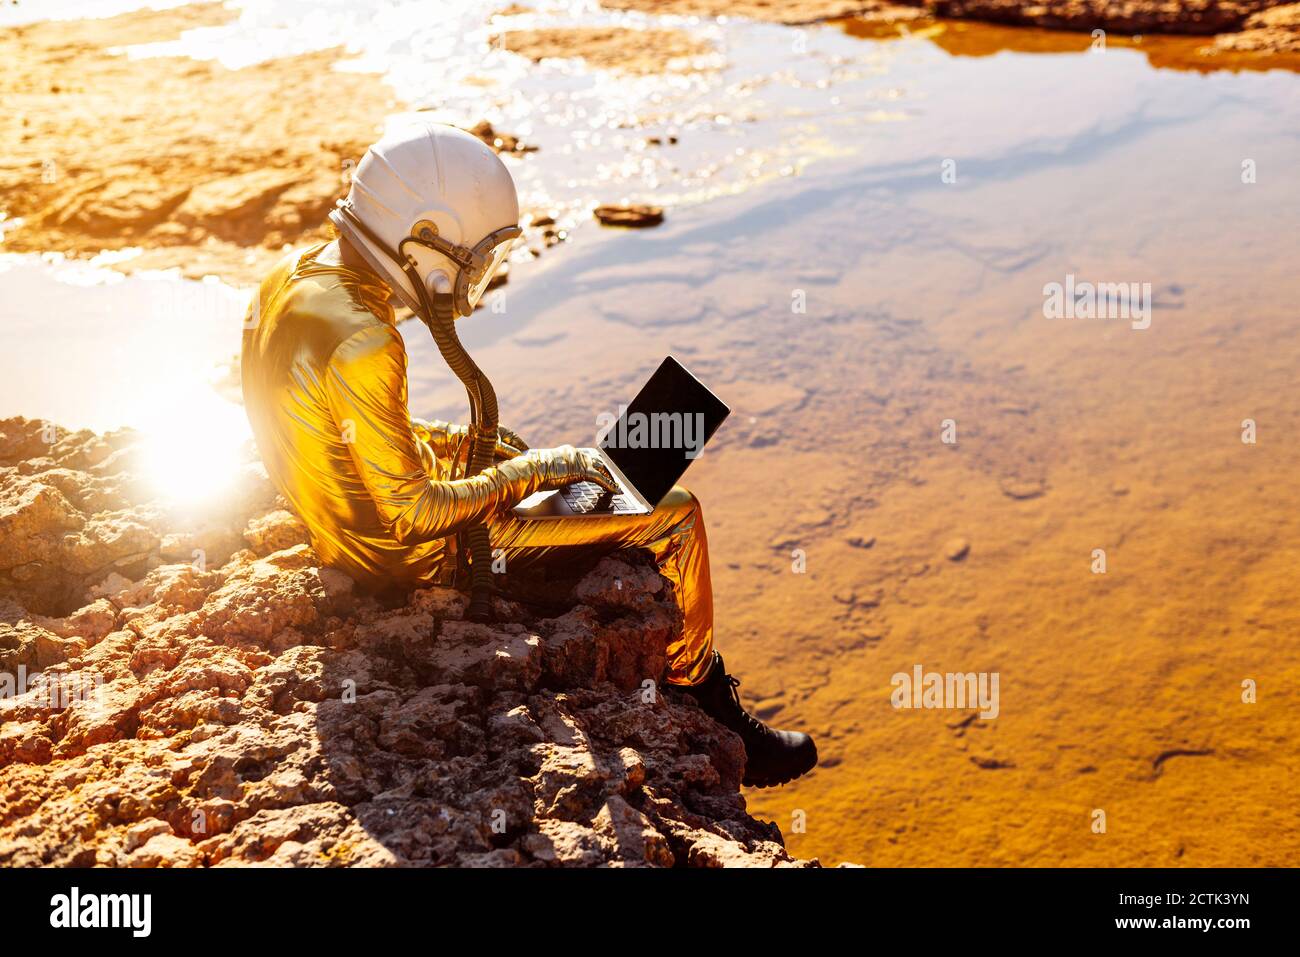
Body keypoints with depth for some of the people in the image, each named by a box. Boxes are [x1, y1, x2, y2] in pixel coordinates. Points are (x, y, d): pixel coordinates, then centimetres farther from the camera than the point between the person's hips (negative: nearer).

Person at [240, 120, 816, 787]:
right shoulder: (360, 343, -31)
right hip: (412, 556, -10)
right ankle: (711, 716, 16)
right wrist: (531, 470, -16)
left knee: (571, 474, 26)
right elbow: (411, 513, -26)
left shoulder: (292, 278, -2)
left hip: (347, 522, 10)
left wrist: (452, 440, 6)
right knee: (674, 514, -5)